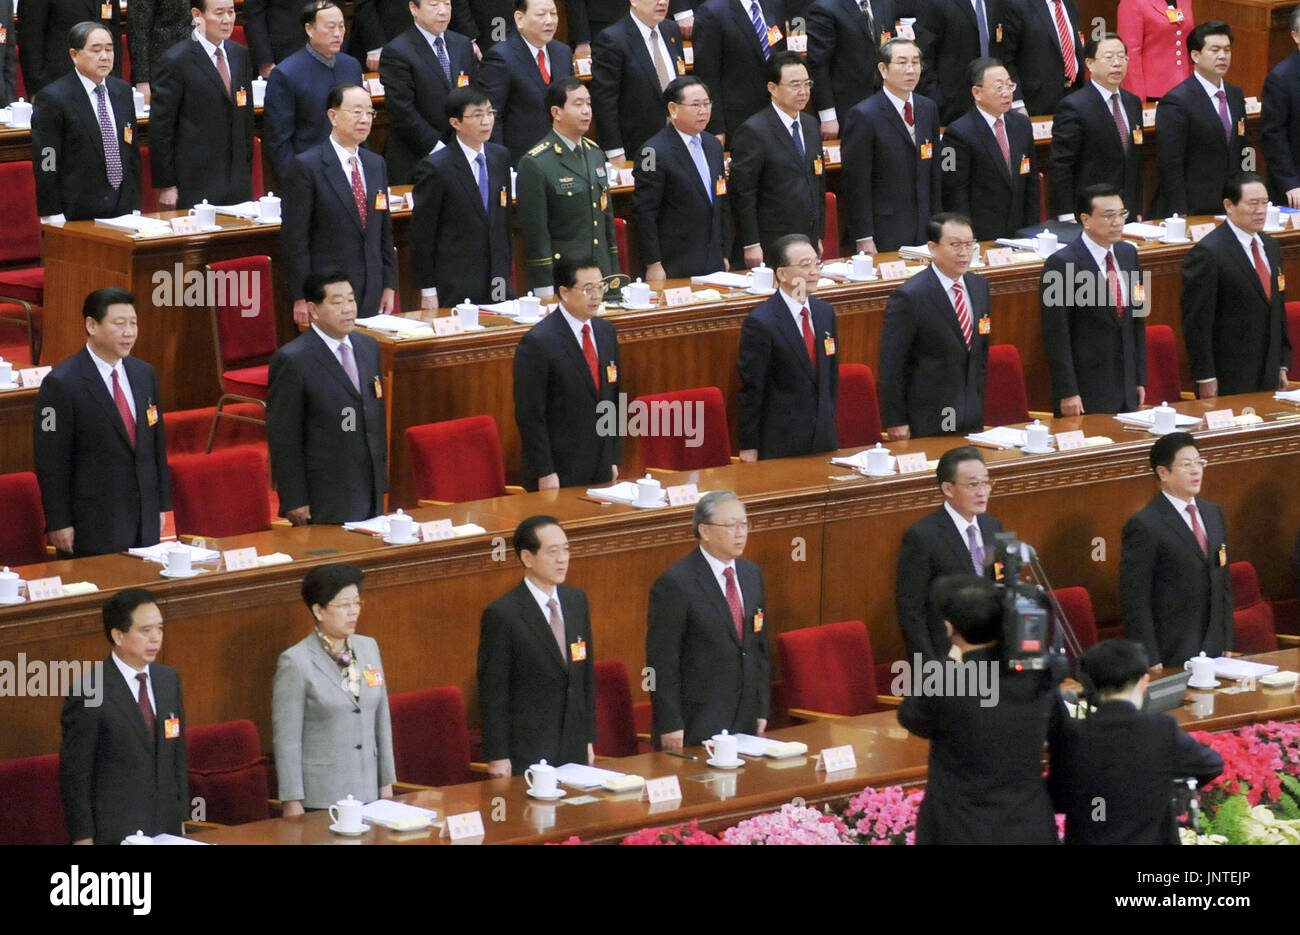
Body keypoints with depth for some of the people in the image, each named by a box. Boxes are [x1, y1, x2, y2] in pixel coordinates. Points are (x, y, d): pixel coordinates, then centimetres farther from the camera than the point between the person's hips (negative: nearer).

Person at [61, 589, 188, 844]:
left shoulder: (169, 680, 7)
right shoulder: (87, 694, -14)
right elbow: (74, 773, -11)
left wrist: (181, 818, 13)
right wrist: (83, 838, -11)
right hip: (113, 833, -6)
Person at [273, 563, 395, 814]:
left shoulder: (368, 648, 9)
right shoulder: (295, 663, -10)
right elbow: (286, 739, -11)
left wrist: (387, 785, 14)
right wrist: (292, 803, -13)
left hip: (368, 794, 5)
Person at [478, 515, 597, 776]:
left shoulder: (577, 601, 8)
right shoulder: (502, 615, -13)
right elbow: (492, 693, -12)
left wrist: (589, 738, 13)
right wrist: (497, 757, -14)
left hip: (575, 749, 6)